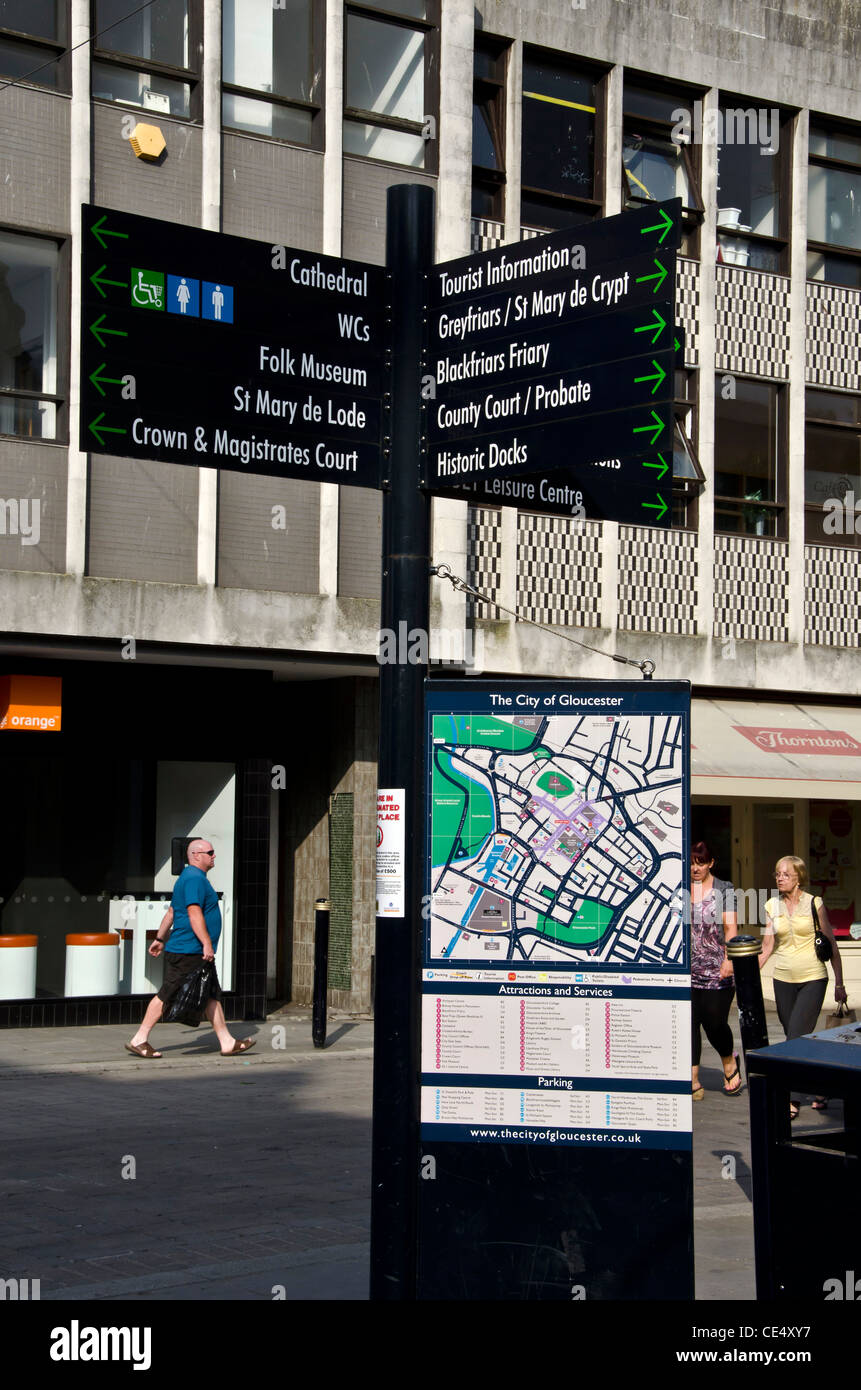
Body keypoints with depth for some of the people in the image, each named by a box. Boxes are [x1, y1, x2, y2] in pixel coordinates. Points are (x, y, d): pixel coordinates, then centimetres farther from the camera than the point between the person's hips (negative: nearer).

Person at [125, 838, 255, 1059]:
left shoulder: (189, 878, 20)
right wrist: (207, 943, -26)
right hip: (189, 952, -11)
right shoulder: (195, 879, -14)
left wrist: (160, 939, 28)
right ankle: (139, 1040, -1)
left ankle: (227, 1043, 8)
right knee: (167, 995, -6)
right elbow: (194, 913, -23)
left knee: (212, 996, 8)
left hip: (197, 953, 11)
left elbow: (171, 912, 25)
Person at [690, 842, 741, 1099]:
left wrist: (729, 959, -15)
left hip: (716, 969, -3)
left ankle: (729, 1062, 26)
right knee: (689, 1022, -3)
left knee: (715, 1022, -3)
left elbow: (730, 927, -3)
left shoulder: (724, 889, 4)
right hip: (687, 969, 3)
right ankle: (693, 1080, 1)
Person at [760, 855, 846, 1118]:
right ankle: (819, 1091, 23)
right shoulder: (772, 906, 6)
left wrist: (839, 983, 2)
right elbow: (767, 946, 7)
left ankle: (791, 1101, -10)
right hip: (783, 980, 4)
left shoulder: (814, 904, -4)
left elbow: (831, 946, 1)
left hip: (812, 979, -4)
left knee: (797, 1038, -13)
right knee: (794, 1039, 6)